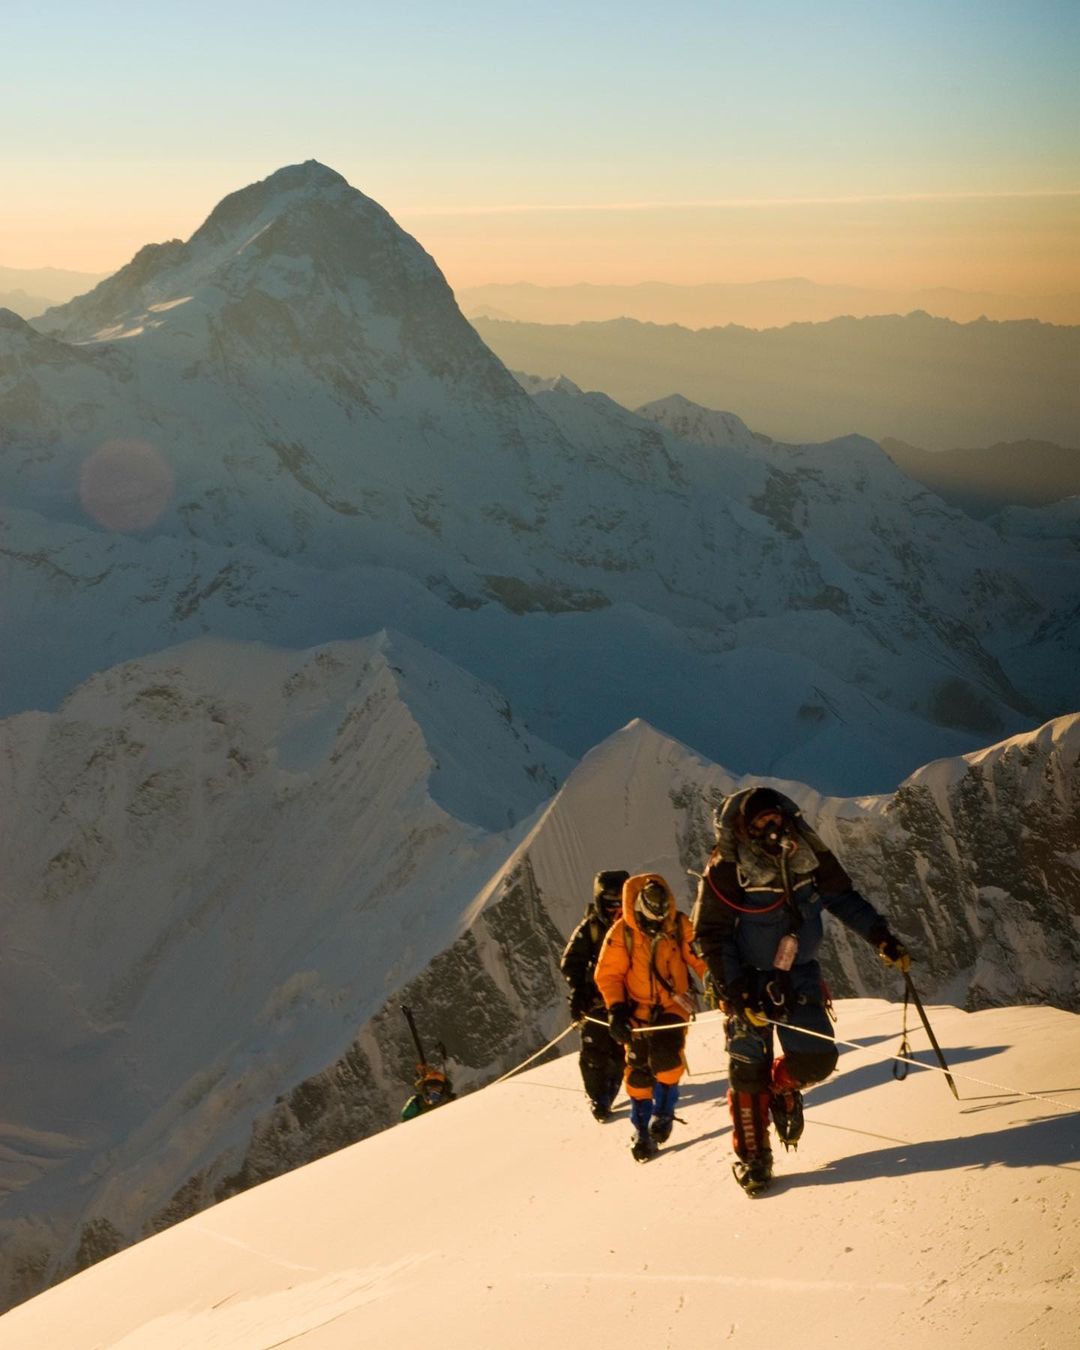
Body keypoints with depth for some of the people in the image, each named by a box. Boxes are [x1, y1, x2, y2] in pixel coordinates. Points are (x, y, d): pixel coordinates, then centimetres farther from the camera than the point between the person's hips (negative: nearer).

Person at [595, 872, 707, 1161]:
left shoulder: (679, 927, -9)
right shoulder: (622, 933, -13)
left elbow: (702, 960, -1)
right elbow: (608, 974, -8)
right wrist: (616, 1008, -17)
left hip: (674, 1002, 0)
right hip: (639, 1008, 0)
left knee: (665, 1053, -22)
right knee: (638, 1067, 0)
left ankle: (664, 1110, 2)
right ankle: (641, 1129, 19)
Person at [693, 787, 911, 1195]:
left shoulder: (807, 854, -8)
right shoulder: (726, 868, -19)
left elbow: (843, 897, 8)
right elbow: (711, 936, -14)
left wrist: (881, 937, 2)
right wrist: (736, 992, -20)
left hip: (799, 973, 3)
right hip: (749, 980, -3)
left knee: (816, 1059, -7)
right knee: (748, 1069, -2)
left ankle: (782, 1088, 28)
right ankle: (752, 1158, 17)